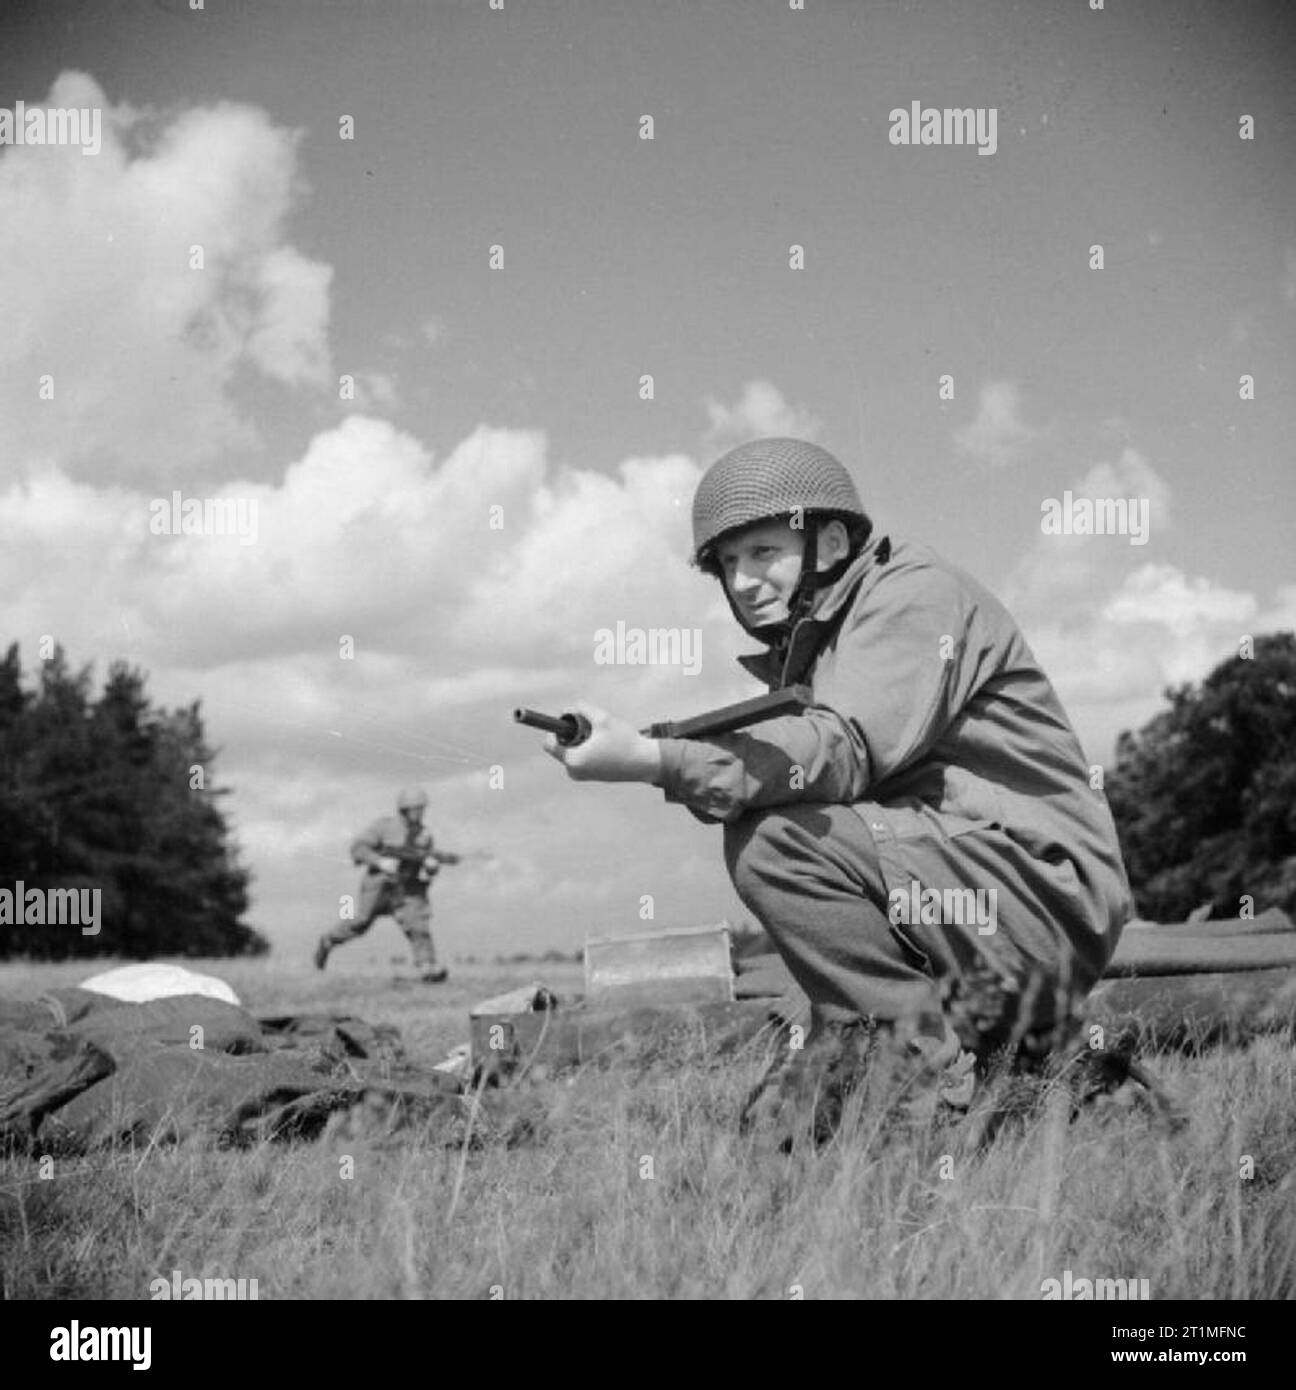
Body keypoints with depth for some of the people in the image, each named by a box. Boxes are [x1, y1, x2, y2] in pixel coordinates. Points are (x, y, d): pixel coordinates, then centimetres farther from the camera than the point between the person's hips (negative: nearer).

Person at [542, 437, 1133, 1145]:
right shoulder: (809, 643, 20)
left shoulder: (915, 593, -7)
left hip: (1046, 900, -9)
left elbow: (845, 750, -24)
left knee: (773, 841, -23)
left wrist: (650, 759, -30)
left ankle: (929, 1060, -17)